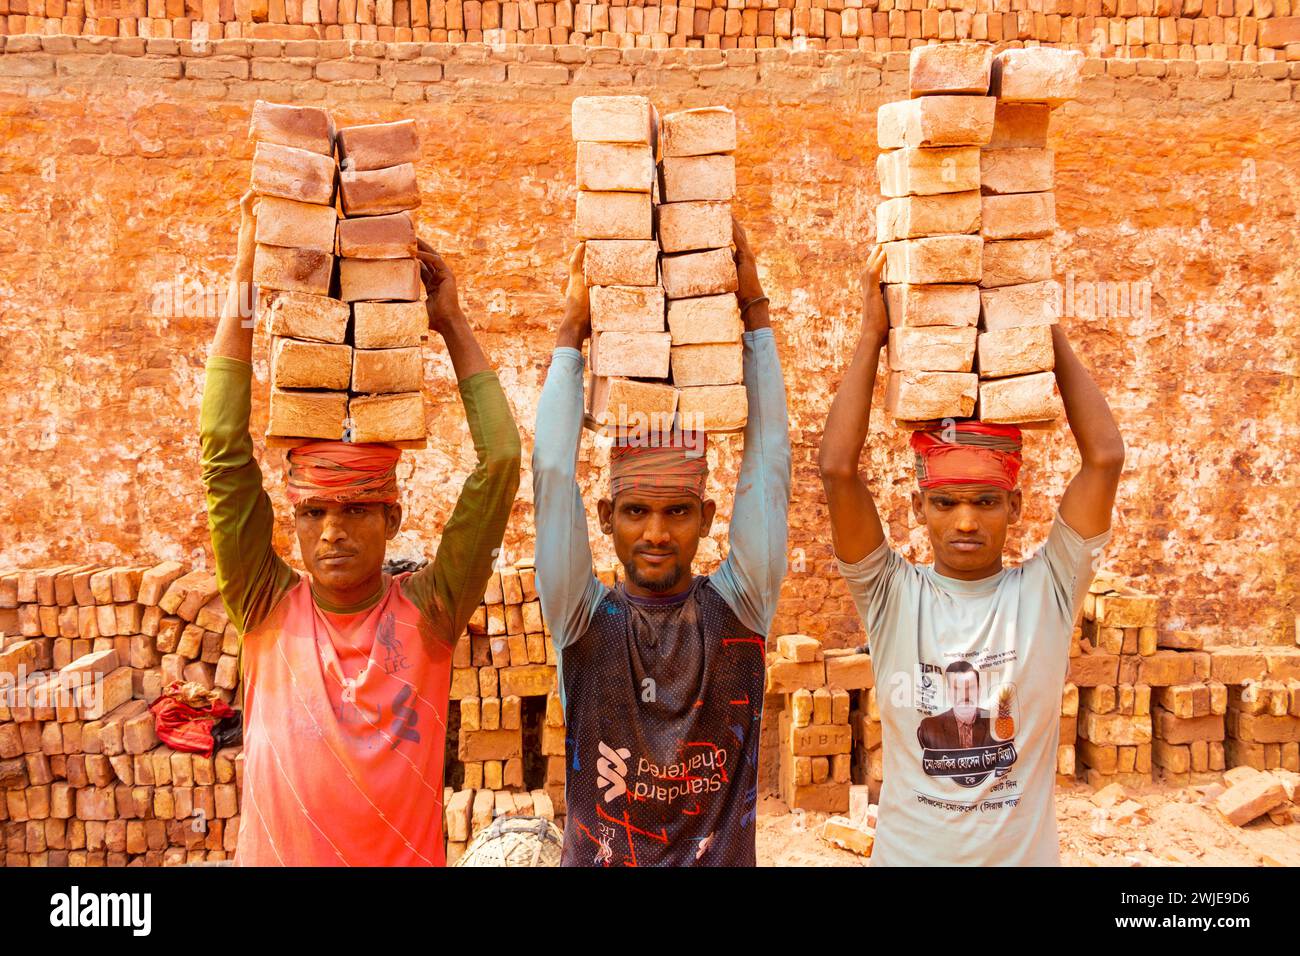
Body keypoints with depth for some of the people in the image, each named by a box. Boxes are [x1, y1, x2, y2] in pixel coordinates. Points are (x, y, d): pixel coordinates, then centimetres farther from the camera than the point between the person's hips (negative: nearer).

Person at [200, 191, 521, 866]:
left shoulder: (427, 610, -10)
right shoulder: (268, 610, -8)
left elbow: (501, 461, -16)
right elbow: (224, 453, -14)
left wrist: (451, 323, -13)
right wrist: (247, 269, -15)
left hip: (408, 854, 0)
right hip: (274, 853, 1)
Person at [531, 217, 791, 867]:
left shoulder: (736, 609, -8)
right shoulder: (585, 617, -8)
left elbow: (768, 463, -12)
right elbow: (552, 471, -15)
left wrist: (755, 312, -12)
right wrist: (570, 336, -12)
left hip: (722, 856, 0)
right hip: (597, 856, 0)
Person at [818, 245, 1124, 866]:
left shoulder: (1046, 592, -7)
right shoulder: (891, 595, -9)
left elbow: (1105, 457, -16)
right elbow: (837, 467, -20)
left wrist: (1048, 331, -12)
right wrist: (872, 333, -16)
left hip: (1026, 853, 1)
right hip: (907, 852, 0)